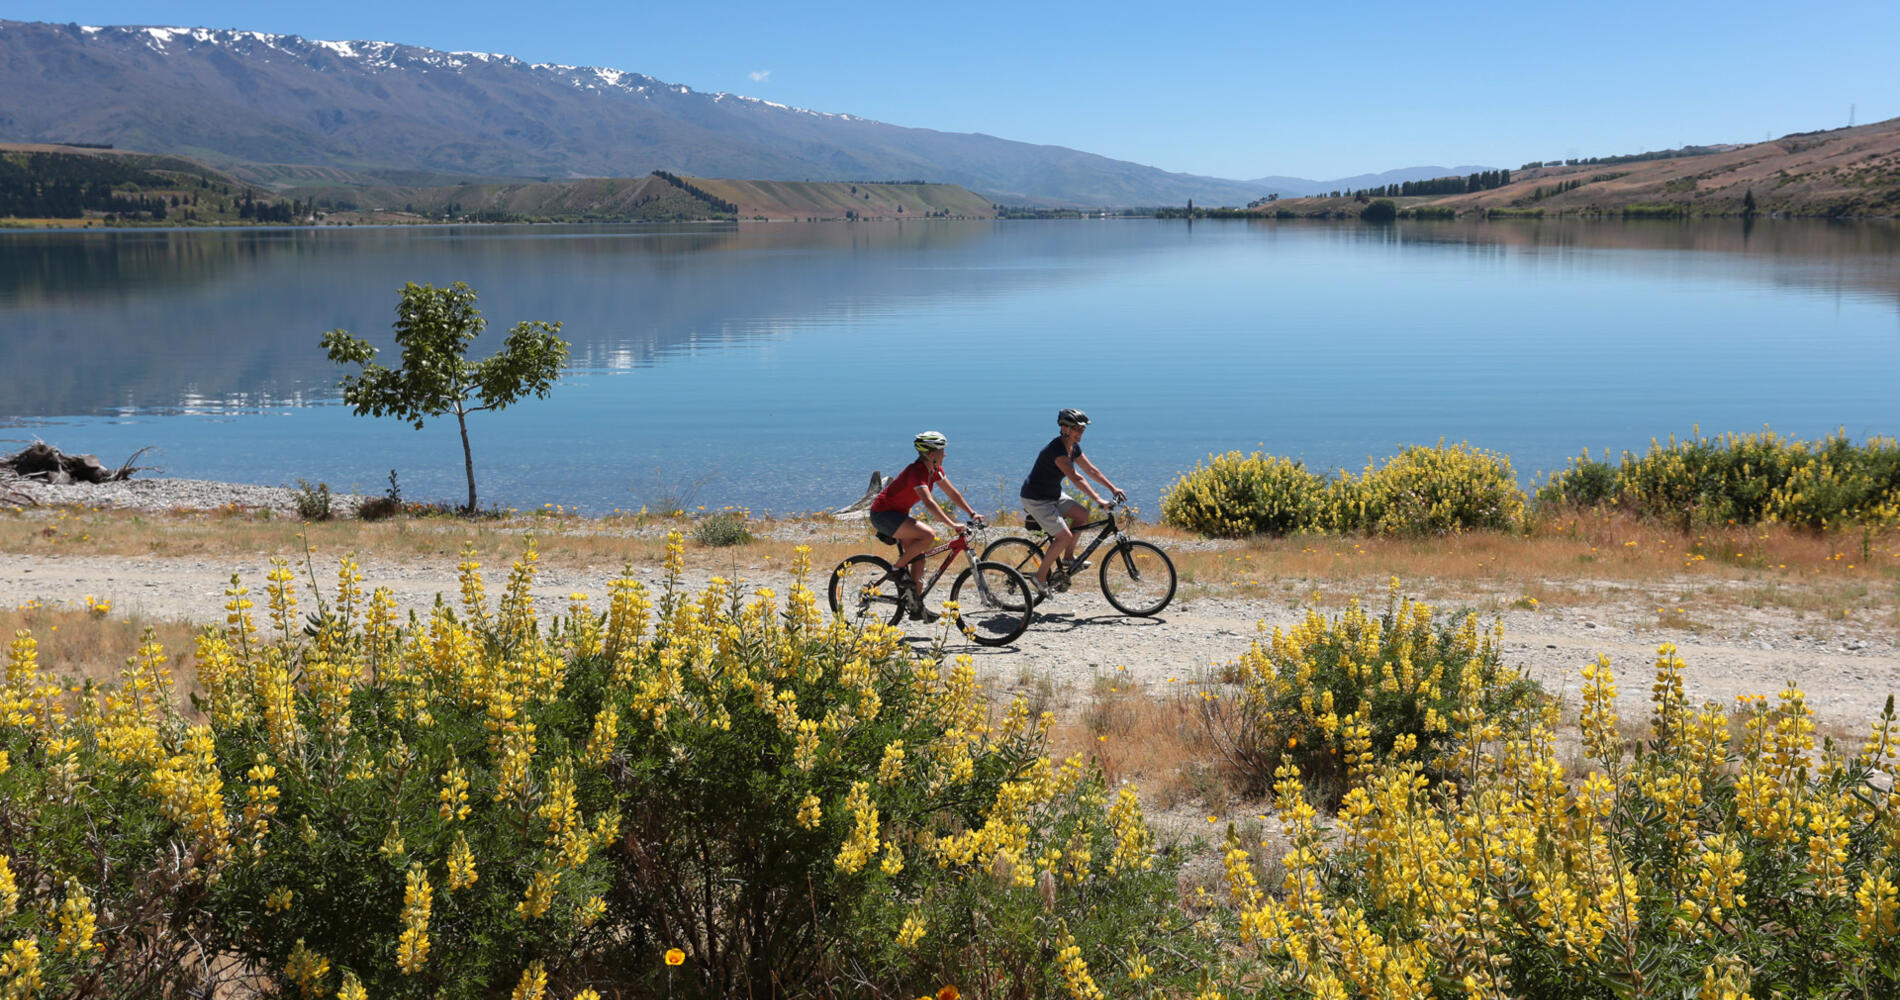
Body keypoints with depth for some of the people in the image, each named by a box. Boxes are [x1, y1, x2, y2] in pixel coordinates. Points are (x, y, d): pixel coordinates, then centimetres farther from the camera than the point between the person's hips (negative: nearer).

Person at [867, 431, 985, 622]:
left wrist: (972, 513, 1)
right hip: (882, 514, -10)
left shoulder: (934, 470, 2)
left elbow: (952, 492, 9)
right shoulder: (916, 471, -26)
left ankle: (917, 606, 12)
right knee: (928, 536, -25)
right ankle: (898, 567, -9)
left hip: (898, 513, 10)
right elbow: (929, 503, -36)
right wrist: (952, 524, -42)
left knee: (919, 555, 6)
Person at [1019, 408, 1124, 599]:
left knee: (1082, 514, 1)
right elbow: (1076, 478, -34)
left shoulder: (1073, 448, 3)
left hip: (1053, 494, 10)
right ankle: (1040, 577, -4)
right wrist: (1098, 500, -38)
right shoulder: (1056, 449, -26)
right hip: (1036, 499, -10)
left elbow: (1091, 470, 11)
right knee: (1065, 536, -16)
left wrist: (1113, 489, 5)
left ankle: (1068, 559, 12)